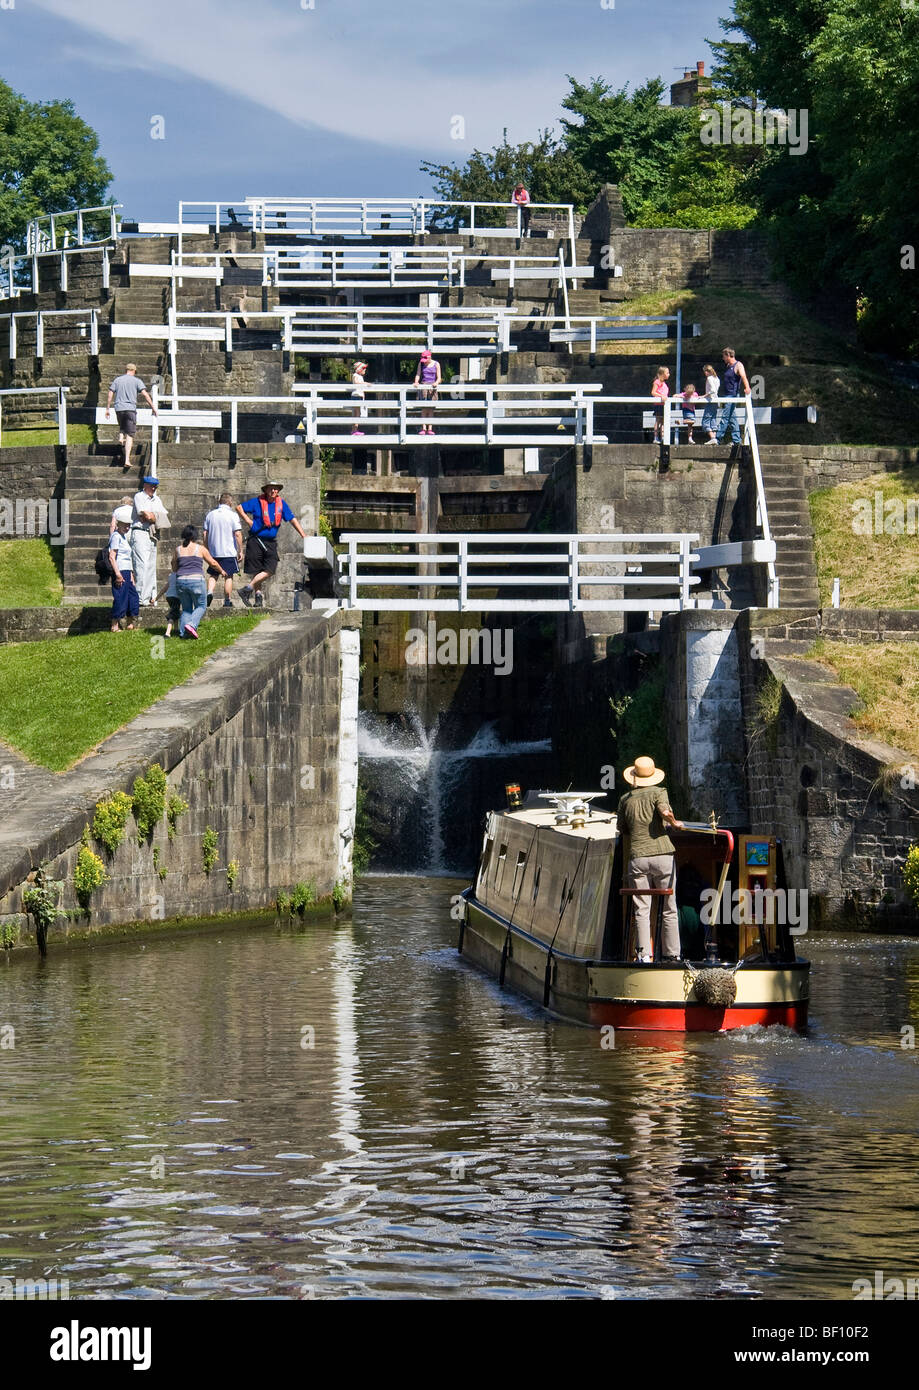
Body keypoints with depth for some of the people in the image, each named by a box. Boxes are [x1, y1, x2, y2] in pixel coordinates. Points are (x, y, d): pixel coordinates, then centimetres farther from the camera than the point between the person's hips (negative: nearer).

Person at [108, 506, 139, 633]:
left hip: (127, 572, 10)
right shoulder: (116, 536, -10)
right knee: (120, 598, -7)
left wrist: (131, 574, 23)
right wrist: (118, 574, -21)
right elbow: (112, 557, -17)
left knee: (133, 597, 11)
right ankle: (115, 626, -2)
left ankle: (131, 624, 20)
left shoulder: (124, 536, 18)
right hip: (120, 571, -10)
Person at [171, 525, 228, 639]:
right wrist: (222, 571, 32)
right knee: (201, 606, 12)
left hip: (181, 581, 3)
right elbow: (213, 563, 14)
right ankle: (191, 624, -12)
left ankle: (183, 632, 1)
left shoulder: (178, 549, 8)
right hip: (196, 580, -3)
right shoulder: (201, 549, 2)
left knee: (186, 608, 16)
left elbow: (174, 567, 17)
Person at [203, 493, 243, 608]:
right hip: (229, 551, -3)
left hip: (213, 551, 3)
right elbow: (238, 534, -11)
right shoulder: (232, 515, -7)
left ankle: (210, 592, -11)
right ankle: (227, 601, 7)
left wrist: (207, 549, 16)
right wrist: (240, 551, -5)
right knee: (228, 576, 6)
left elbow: (205, 534, 8)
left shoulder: (210, 514, 6)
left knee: (213, 575, 13)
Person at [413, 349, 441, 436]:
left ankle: (430, 429, -2)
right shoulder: (421, 364, 10)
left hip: (432, 386, -1)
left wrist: (436, 383, -19)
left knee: (431, 408, -4)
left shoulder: (436, 364, 5)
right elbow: (418, 374, 6)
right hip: (423, 385, 1)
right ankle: (423, 428, -10)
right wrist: (416, 382, -14)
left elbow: (439, 377, 3)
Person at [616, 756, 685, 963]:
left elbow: (622, 830, 14)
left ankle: (644, 954, -7)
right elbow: (665, 812, -16)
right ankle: (671, 953, 5)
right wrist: (675, 823, 3)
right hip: (662, 854, -2)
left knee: (641, 910, 2)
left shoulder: (626, 799, 11)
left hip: (637, 858, 2)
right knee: (669, 909, 6)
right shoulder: (658, 792, 2)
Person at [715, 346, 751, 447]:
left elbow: (743, 377, -26)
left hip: (733, 395, -9)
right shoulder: (728, 366, 16)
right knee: (732, 418, 9)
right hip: (727, 395, 9)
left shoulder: (738, 365, -10)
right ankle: (736, 439, 11)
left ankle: (718, 439, -11)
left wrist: (747, 388, -41)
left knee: (725, 416, -10)